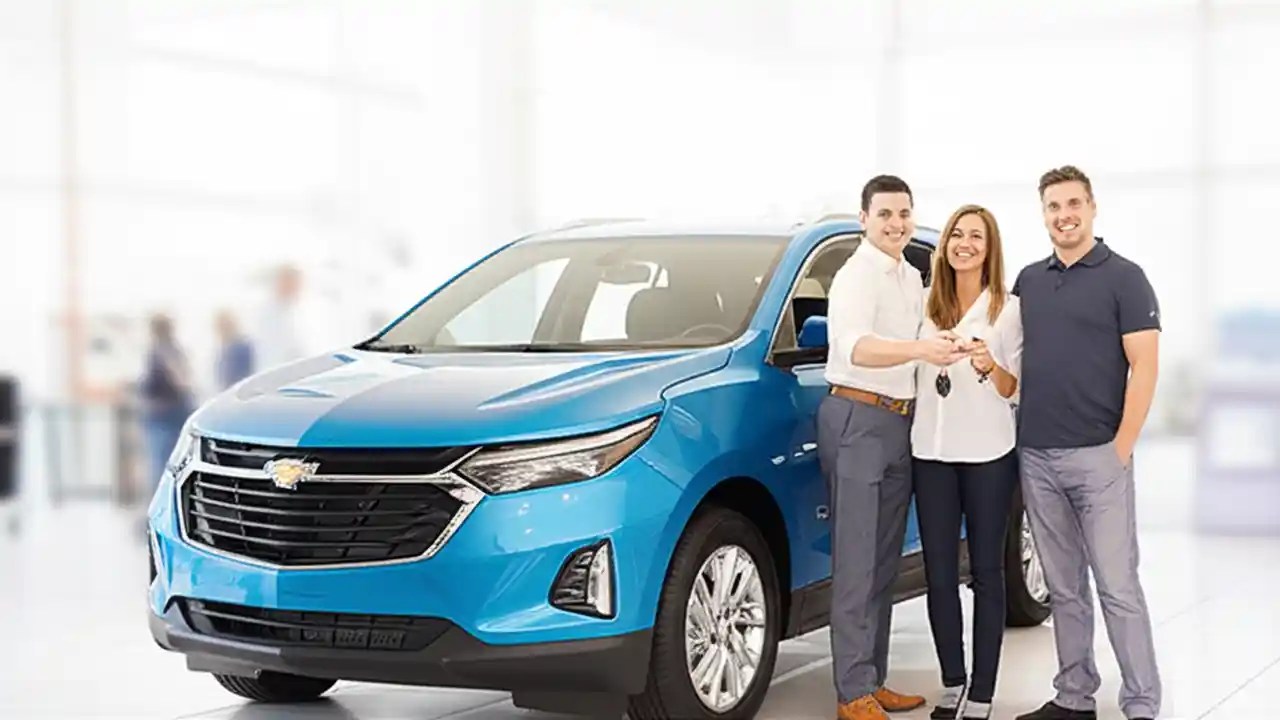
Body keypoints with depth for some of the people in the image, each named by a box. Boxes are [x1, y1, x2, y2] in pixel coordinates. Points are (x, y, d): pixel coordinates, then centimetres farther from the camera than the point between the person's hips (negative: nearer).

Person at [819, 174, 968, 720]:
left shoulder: (912, 278, 16)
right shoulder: (857, 276, -12)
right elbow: (855, 347, -31)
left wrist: (945, 348, 6)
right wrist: (921, 349, -45)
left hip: (901, 426, 9)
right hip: (859, 422, -9)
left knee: (885, 566, 11)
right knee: (856, 566, -8)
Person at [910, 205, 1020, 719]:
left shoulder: (1007, 308, -2)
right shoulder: (925, 304, 9)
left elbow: (1011, 390, -5)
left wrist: (989, 366, -22)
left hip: (988, 454, -3)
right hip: (931, 451, 4)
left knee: (986, 571, 3)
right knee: (939, 572, 5)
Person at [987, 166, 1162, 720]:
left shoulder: (1123, 278, -3)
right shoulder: (1029, 280, 12)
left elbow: (1144, 368, -8)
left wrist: (1121, 447, -12)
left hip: (1097, 457, -5)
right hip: (1036, 457, 5)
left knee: (1117, 586, -5)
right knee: (1063, 587, 11)